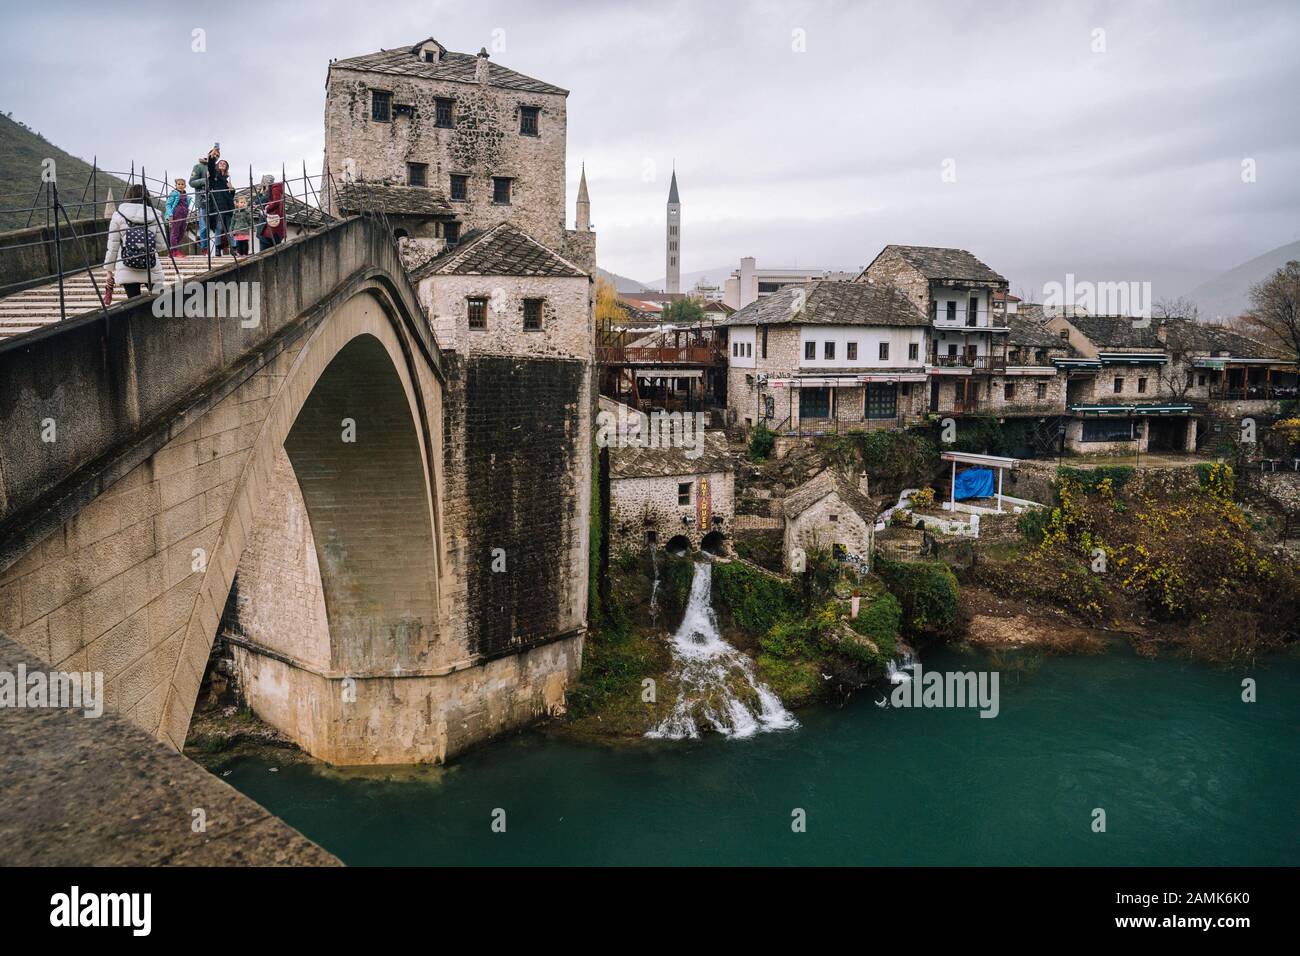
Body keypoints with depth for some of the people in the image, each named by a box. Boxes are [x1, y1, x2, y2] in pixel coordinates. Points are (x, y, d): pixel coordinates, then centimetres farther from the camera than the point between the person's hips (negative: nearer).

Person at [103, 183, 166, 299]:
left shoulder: (118, 216, 2)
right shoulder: (154, 215, 3)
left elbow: (112, 247, 3)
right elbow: (162, 246, 1)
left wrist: (109, 270, 12)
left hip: (127, 272, 0)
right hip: (152, 271, 0)